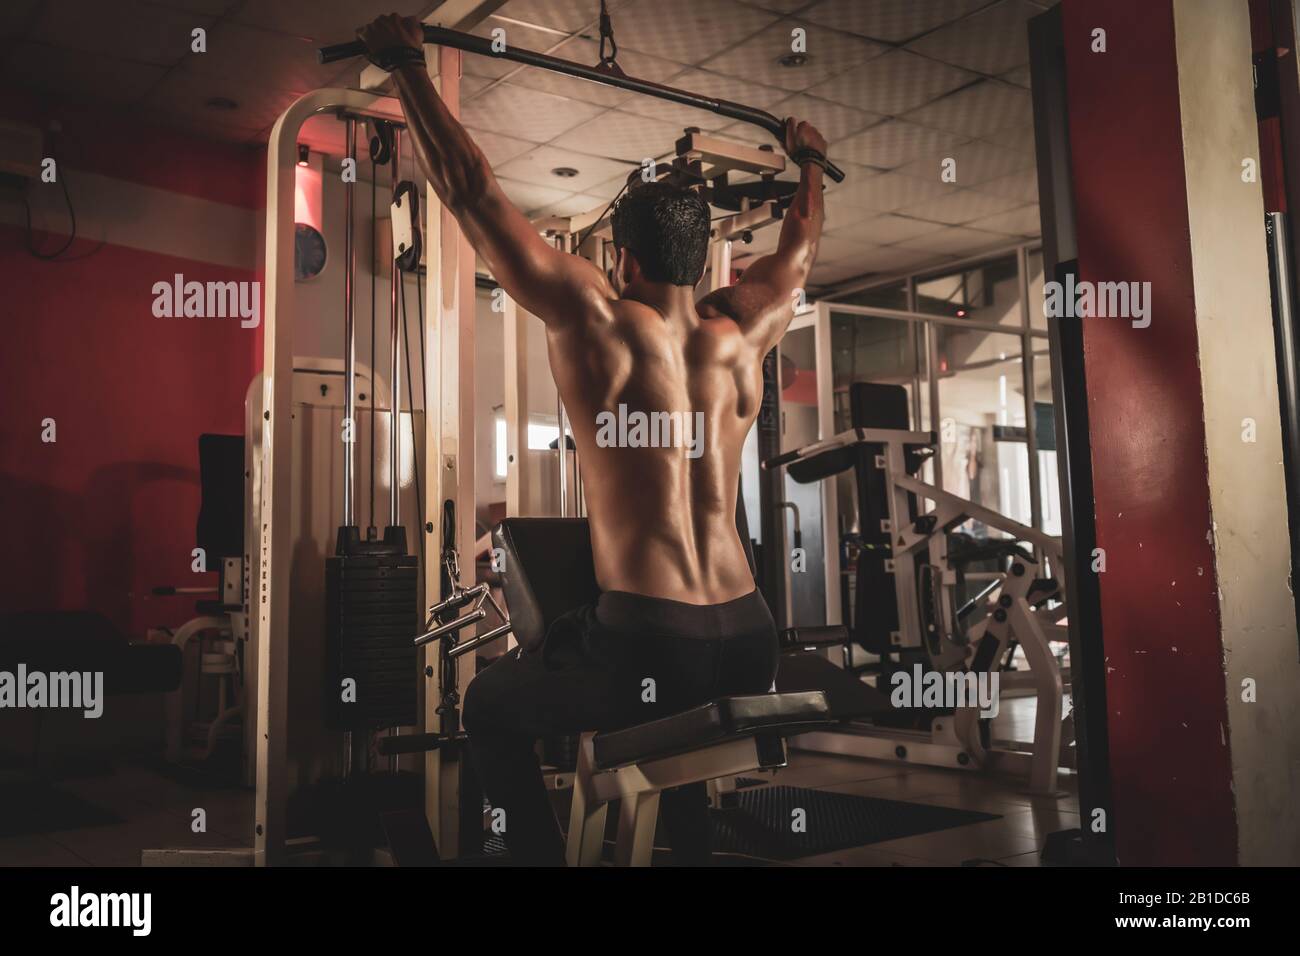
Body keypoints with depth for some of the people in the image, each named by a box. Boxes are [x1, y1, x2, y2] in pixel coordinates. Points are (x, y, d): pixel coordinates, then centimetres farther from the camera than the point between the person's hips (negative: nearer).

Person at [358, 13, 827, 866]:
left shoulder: (597, 319, -3)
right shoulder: (742, 332, 9)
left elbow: (473, 192, 1)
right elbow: (801, 252, 30)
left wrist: (410, 68, 12)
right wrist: (809, 163, 47)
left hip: (648, 643, -5)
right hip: (751, 644, 6)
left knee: (493, 708, 22)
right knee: (684, 733, 38)